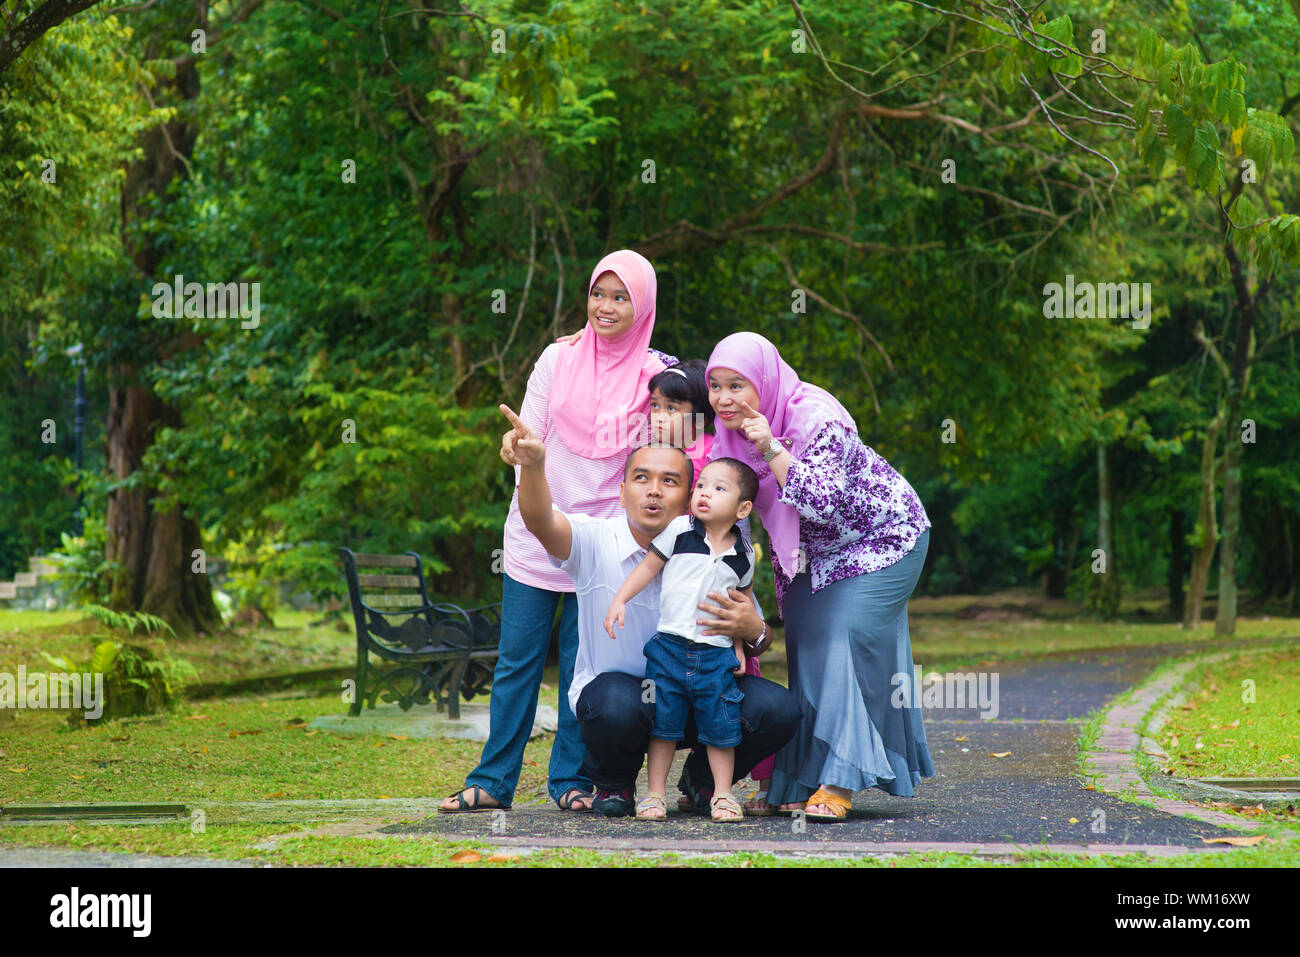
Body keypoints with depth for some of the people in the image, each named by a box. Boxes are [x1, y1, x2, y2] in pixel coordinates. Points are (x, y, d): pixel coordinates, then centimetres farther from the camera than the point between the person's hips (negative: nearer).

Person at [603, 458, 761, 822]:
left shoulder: (743, 555, 5)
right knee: (662, 723, 3)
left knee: (720, 726, 2)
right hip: (669, 646, -1)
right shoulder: (679, 530, -1)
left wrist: (739, 645, 13)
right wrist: (619, 599, -6)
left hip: (716, 654, 1)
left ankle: (722, 794, 14)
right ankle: (656, 793, 12)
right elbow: (649, 566, 4)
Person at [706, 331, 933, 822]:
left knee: (846, 639, -18)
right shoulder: (733, 428, -9)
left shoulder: (814, 419, -31)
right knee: (806, 646, 1)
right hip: (812, 551, 7)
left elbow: (826, 502, -38)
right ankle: (804, 780, 7)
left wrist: (771, 450, -42)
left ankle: (840, 782, -19)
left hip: (882, 535, -7)